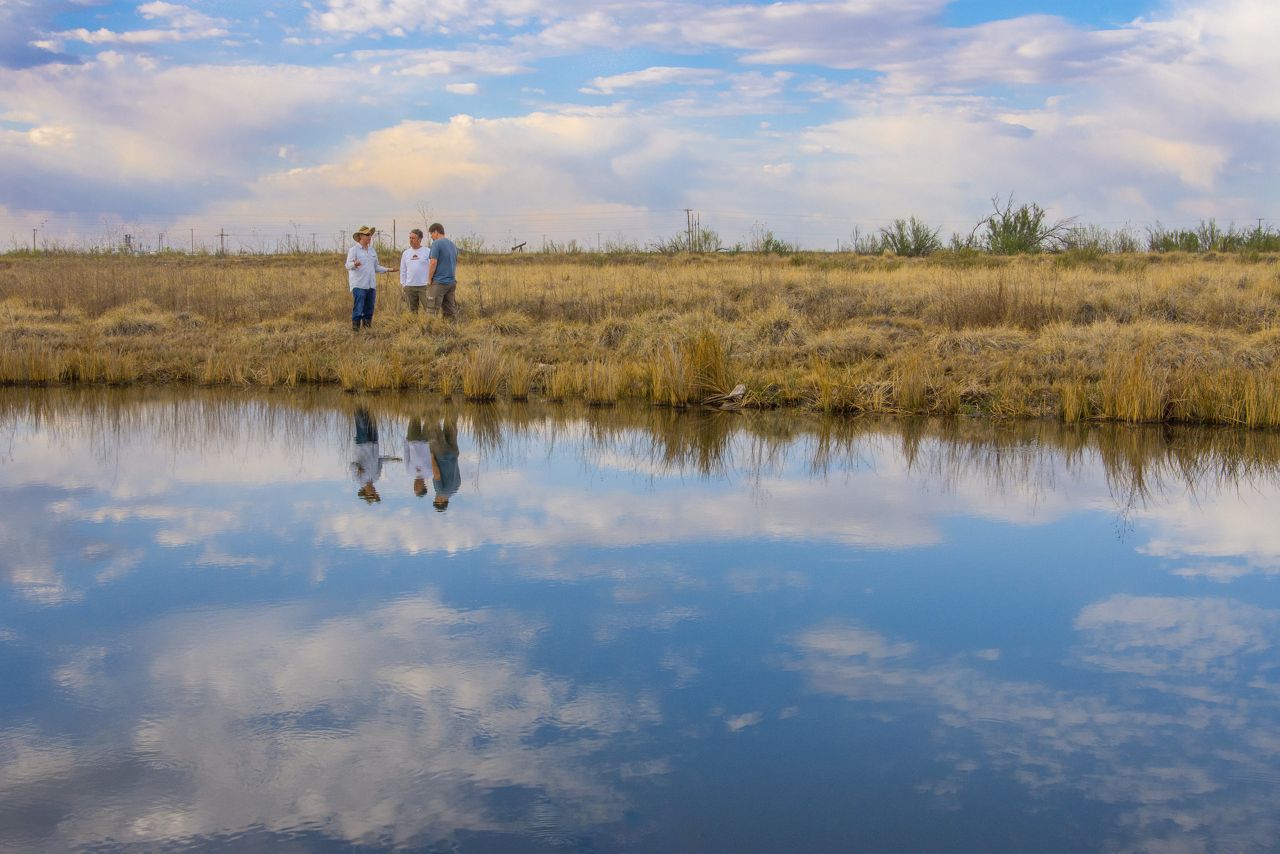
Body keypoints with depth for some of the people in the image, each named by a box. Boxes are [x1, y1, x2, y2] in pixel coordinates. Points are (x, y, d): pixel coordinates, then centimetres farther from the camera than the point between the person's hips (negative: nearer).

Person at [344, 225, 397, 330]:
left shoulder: (372, 251, 18)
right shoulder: (353, 250, -2)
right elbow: (348, 265, -13)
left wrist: (388, 270, 16)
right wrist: (354, 264, -35)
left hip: (371, 286, 6)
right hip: (359, 286, -6)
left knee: (369, 310, 7)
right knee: (358, 310, -11)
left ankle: (367, 327, 14)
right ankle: (355, 329, -10)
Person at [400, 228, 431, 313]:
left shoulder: (427, 252, -1)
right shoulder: (405, 253, 13)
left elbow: (432, 268, -3)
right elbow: (403, 270, 17)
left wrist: (430, 282, -9)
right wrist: (403, 284, 11)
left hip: (424, 286, -4)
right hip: (409, 286, 4)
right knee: (412, 311, 9)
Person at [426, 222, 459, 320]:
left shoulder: (436, 243, -9)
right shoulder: (452, 244, 15)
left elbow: (434, 263, -14)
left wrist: (429, 279, -6)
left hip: (439, 282, -7)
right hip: (451, 282, 7)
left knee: (432, 311, -5)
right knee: (449, 311, 9)